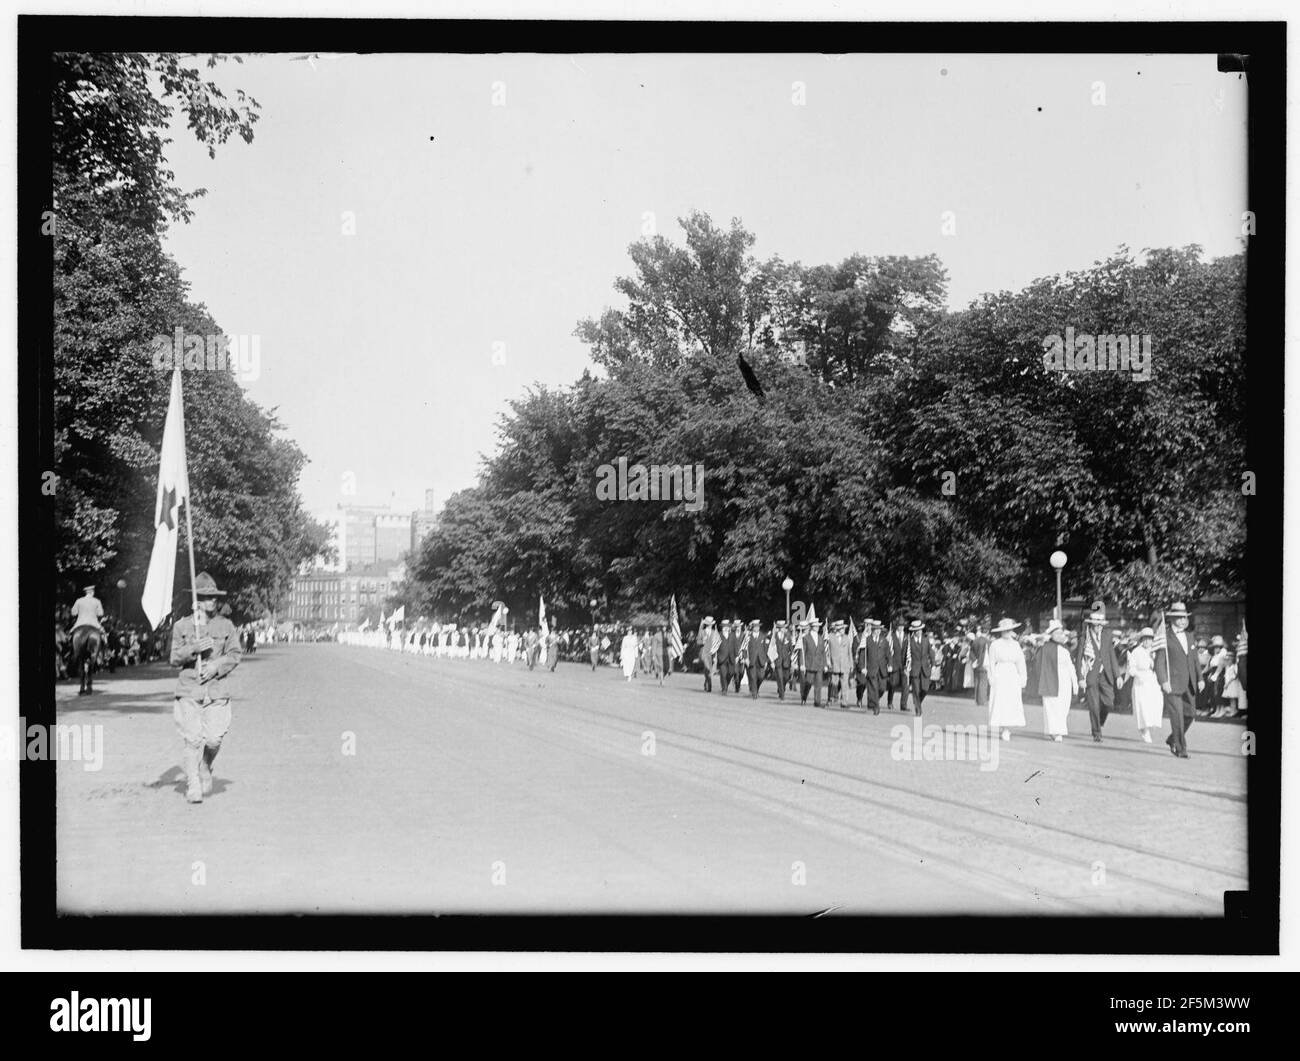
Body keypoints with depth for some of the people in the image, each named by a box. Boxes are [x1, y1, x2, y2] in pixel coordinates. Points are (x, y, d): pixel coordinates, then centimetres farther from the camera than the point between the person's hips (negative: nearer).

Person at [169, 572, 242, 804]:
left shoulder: (226, 625, 10)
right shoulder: (182, 626, 7)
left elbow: (235, 654, 8)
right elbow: (174, 658, 4)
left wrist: (217, 666, -9)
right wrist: (193, 649, -14)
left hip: (216, 689, 1)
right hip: (189, 690, -1)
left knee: (214, 738, -5)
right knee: (193, 739, -8)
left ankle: (205, 770, 25)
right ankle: (193, 787, 0)